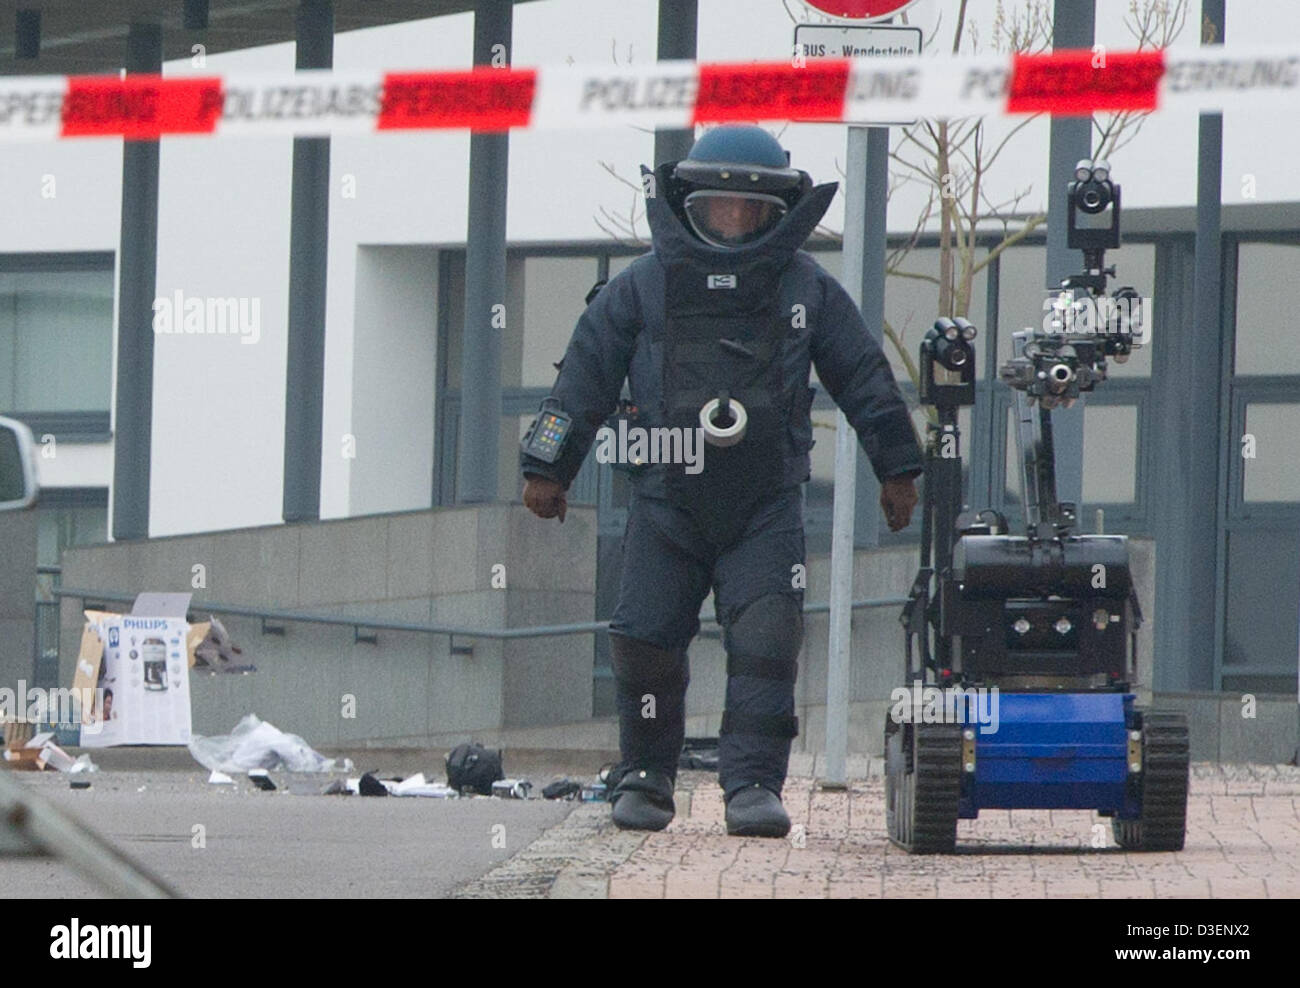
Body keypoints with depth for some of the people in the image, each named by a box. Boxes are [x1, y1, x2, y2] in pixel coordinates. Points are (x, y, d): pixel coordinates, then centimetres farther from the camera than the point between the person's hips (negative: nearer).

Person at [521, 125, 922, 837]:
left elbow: (864, 377, 13)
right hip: (667, 503, 0)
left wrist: (896, 468, 14)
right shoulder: (644, 285, 4)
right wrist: (548, 468, 7)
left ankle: (752, 782, -11)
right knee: (645, 643, -1)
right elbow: (585, 375, 7)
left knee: (766, 642, -14)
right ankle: (643, 776, 16)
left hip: (766, 509, 0)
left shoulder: (806, 289, 6)